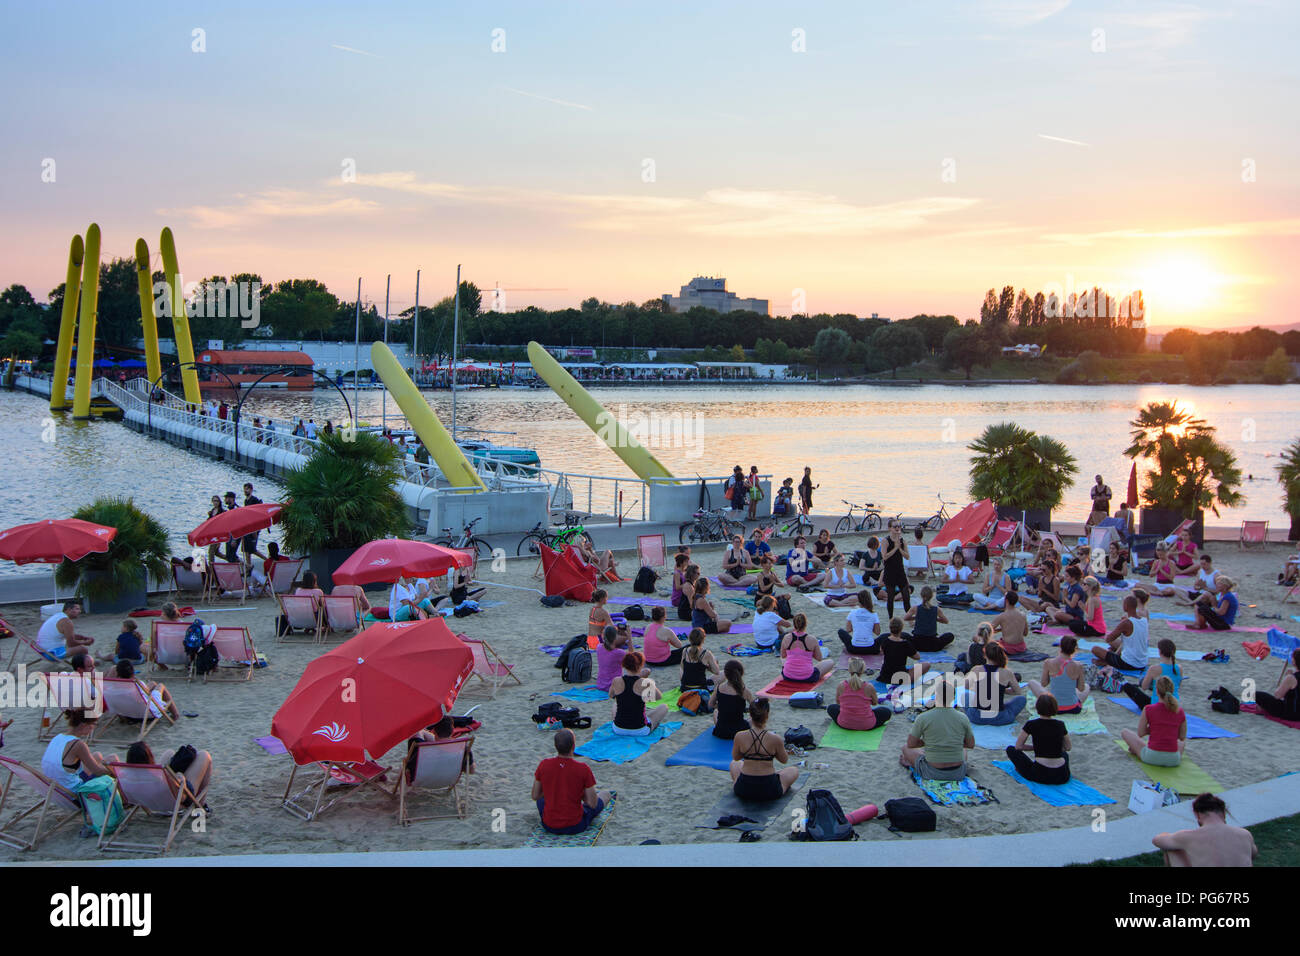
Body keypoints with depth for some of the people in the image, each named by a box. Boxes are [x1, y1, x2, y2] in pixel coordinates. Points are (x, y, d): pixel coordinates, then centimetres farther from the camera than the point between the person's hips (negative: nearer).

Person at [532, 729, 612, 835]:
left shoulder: (543, 765, -12)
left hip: (549, 826, 2)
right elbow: (593, 804, -13)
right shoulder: (583, 768, -19)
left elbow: (535, 796, 0)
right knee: (605, 794, 21)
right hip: (575, 826, -2)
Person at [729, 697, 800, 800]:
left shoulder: (739, 737, -13)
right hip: (770, 792, -2)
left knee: (734, 764, 36)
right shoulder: (775, 738, -16)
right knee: (794, 770, 28)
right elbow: (784, 760, 1)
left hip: (743, 791, 2)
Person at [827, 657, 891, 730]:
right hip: (866, 725, -1)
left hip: (844, 724, 1)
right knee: (887, 712, 21)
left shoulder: (841, 685, -11)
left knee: (831, 707, 31)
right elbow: (875, 703, 2)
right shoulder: (869, 687, -16)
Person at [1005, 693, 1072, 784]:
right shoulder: (1060, 725, 5)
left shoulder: (1031, 725, -5)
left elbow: (1018, 746, 4)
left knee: (1010, 750, 16)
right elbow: (1068, 747, 20)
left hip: (1040, 775, -3)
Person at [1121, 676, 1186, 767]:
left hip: (1152, 758, -3)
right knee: (1183, 742, 40)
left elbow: (1140, 733, -2)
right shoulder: (1180, 712, -2)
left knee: (1125, 732, 19)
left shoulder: (1148, 709, -10)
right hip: (1173, 760, 3)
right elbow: (1182, 737, 9)